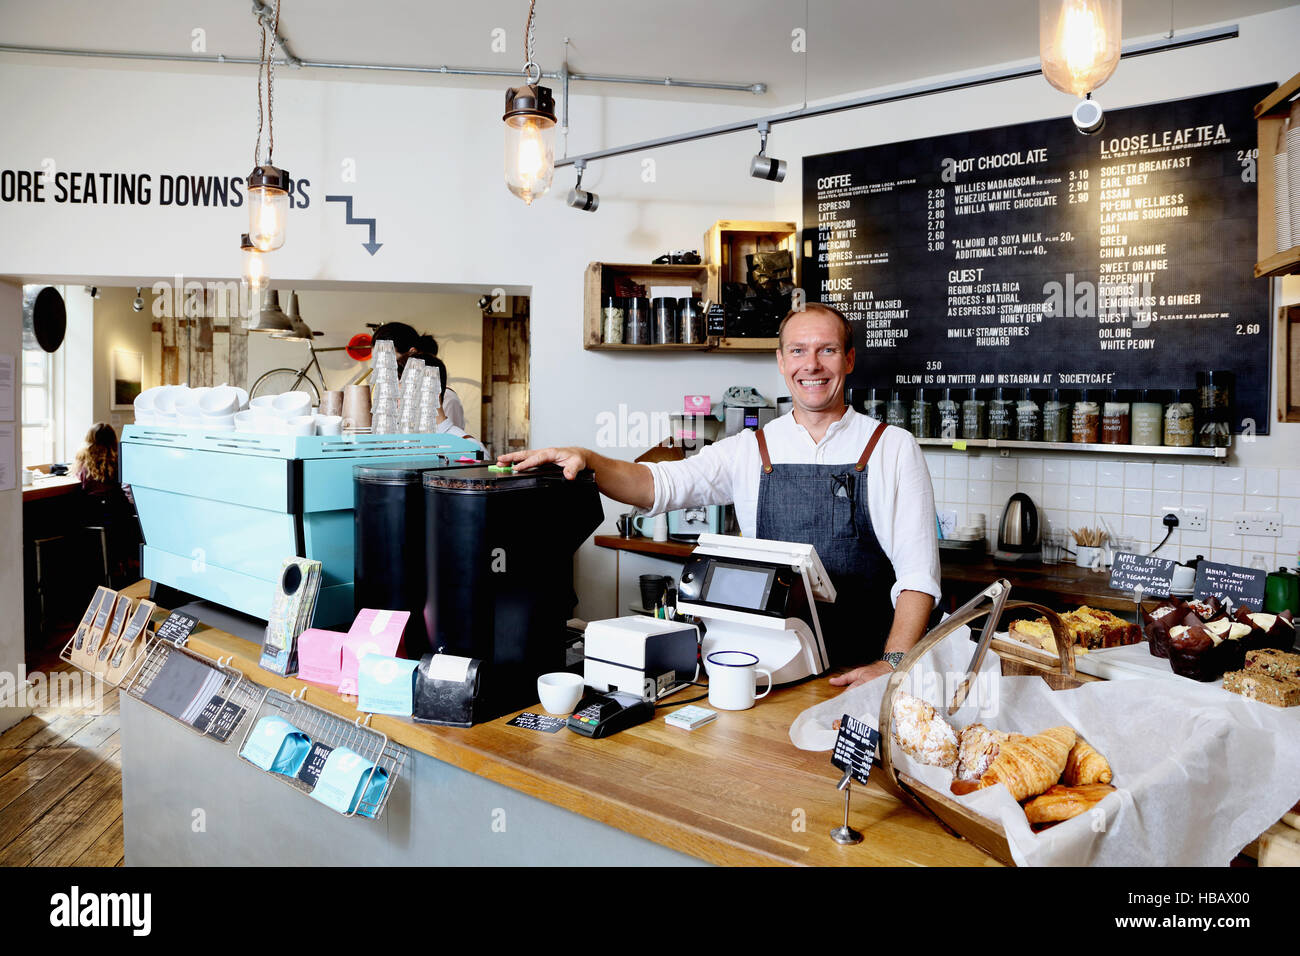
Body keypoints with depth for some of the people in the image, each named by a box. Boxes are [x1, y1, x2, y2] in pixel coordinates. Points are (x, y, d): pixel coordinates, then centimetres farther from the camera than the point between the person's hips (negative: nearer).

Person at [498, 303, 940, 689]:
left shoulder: (893, 448, 2)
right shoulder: (750, 451, 7)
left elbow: (917, 571, -3)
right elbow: (659, 485, -4)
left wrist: (893, 663, -16)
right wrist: (587, 460, -22)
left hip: (862, 672, -2)